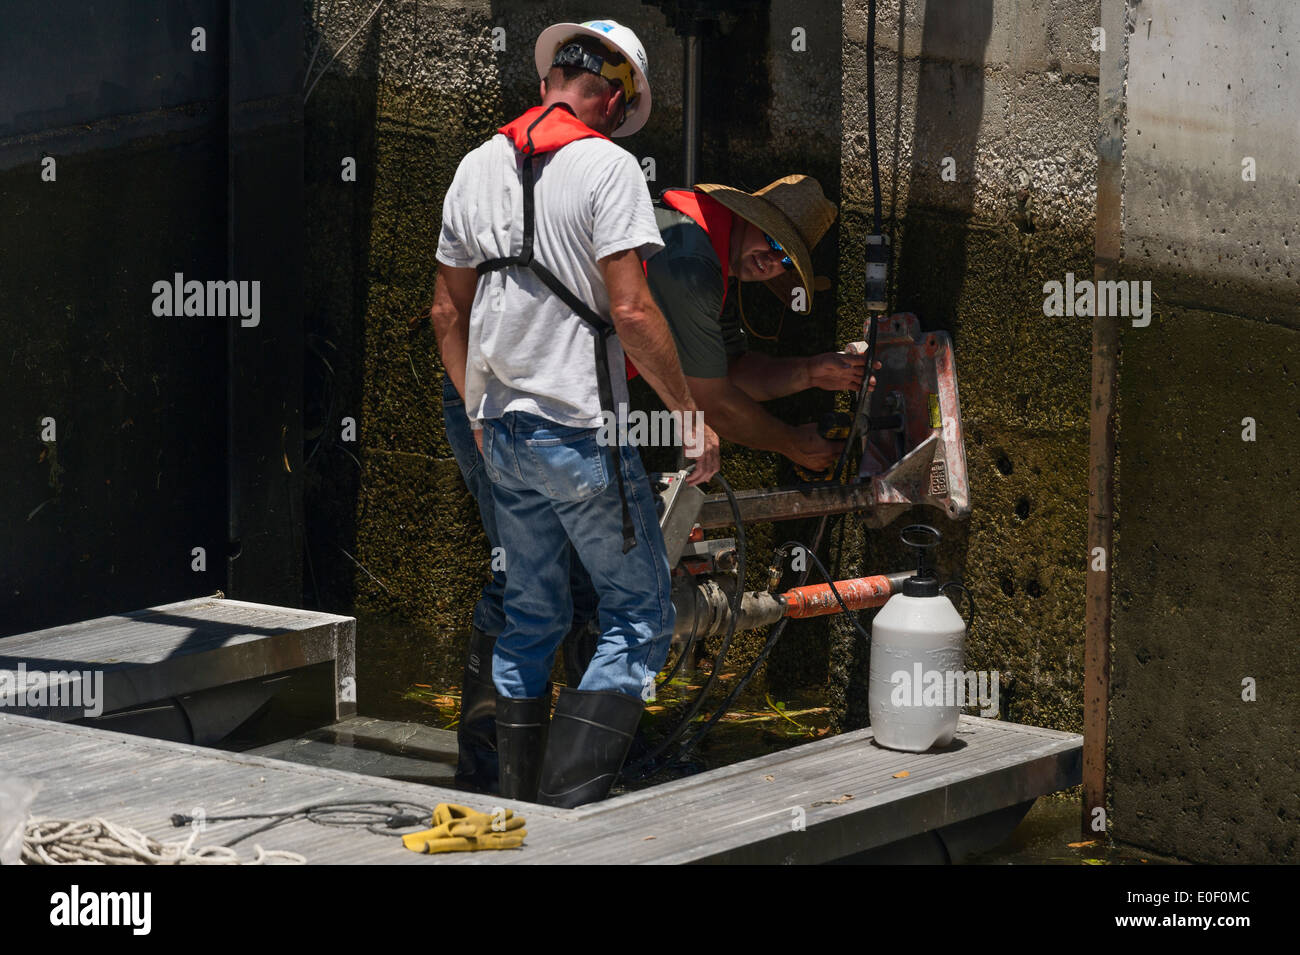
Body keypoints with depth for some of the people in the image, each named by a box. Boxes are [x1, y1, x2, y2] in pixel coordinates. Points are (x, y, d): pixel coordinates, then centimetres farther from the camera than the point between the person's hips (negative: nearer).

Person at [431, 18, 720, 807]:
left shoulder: (477, 168, 9)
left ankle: (519, 808, 18)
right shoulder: (607, 166, -11)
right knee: (640, 617, 0)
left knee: (531, 617, 16)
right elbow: (630, 310, -18)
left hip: (502, 432, 7)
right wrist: (690, 412, -9)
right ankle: (571, 806, -10)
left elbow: (447, 313, 15)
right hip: (582, 431, -7)